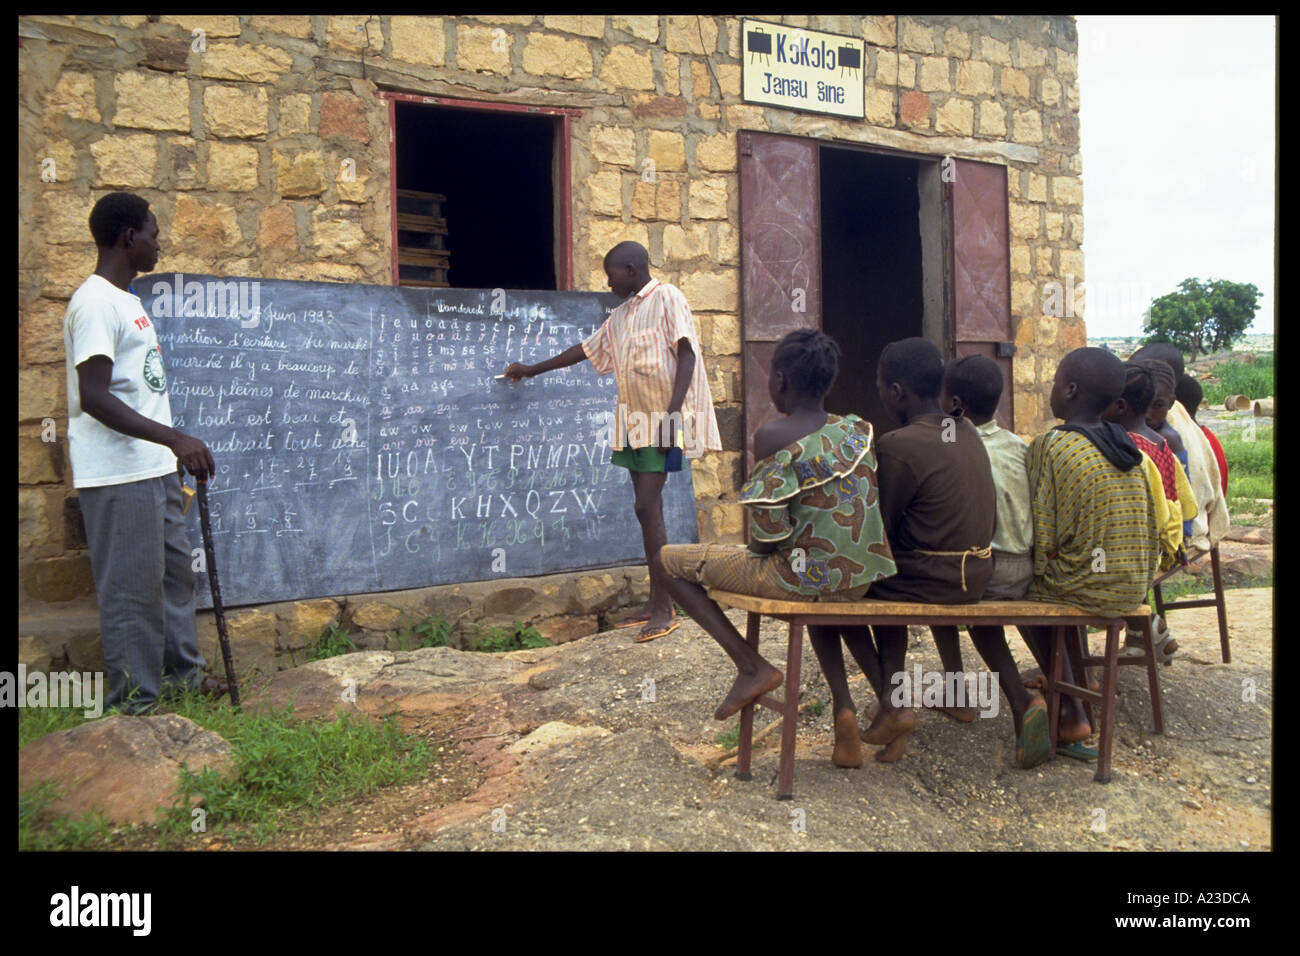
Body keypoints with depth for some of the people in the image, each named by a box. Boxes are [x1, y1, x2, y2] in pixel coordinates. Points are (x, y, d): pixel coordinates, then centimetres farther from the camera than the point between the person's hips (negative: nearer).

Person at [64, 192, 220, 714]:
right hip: (119, 476, -11)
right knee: (131, 588, -3)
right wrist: (174, 438, -29)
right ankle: (135, 702, 8)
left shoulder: (125, 299, 17)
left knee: (174, 569, 19)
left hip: (153, 468, 11)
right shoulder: (96, 304, -16)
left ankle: (180, 671, 34)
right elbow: (93, 397, -24)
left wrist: (172, 448, 23)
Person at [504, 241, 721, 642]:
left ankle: (665, 608, -10)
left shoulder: (666, 298, -4)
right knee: (648, 509, 7)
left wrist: (672, 413, -21)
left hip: (661, 421, -8)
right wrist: (532, 369, 33)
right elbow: (586, 349, 29)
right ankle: (656, 602, 12)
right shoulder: (621, 316, 20)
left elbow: (687, 355, -13)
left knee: (647, 507, -14)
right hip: (634, 422, 8)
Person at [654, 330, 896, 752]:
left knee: (669, 560, 5)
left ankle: (751, 666, 0)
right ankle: (844, 708, 26)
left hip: (803, 577, -7)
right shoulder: (858, 431, 6)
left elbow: (767, 537, -16)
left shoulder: (773, 439, -14)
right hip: (860, 580, 7)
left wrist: (756, 551, 4)